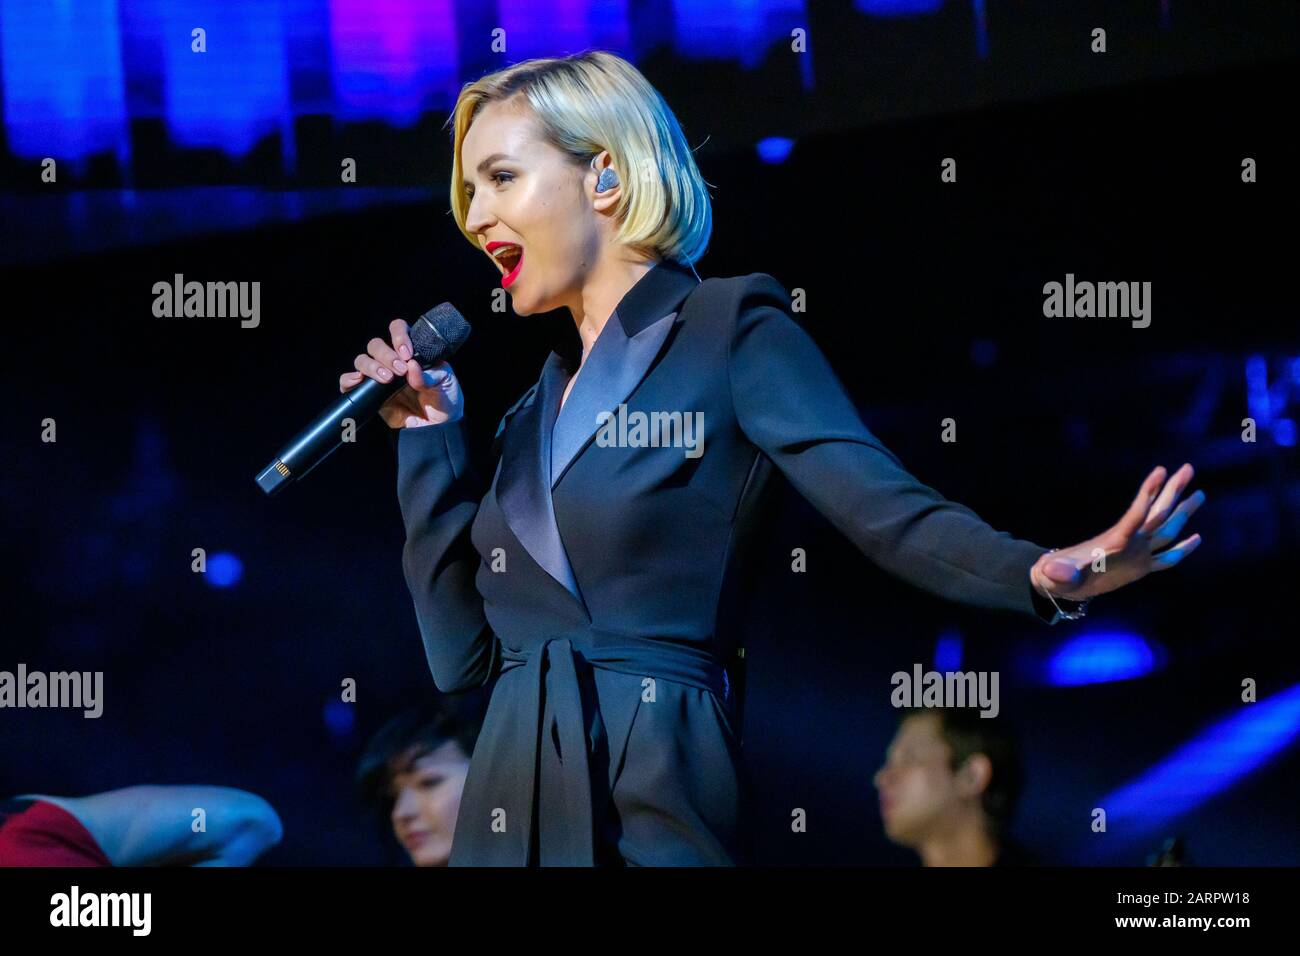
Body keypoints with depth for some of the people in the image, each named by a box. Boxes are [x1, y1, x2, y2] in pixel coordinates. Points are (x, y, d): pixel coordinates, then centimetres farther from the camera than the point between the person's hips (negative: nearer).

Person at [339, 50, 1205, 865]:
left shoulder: (731, 331, 0)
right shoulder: (541, 407, 19)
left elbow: (888, 509, -13)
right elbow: (464, 651, 15)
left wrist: (1047, 574, -31)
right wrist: (429, 439, 13)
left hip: (654, 815, -6)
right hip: (509, 815, 7)